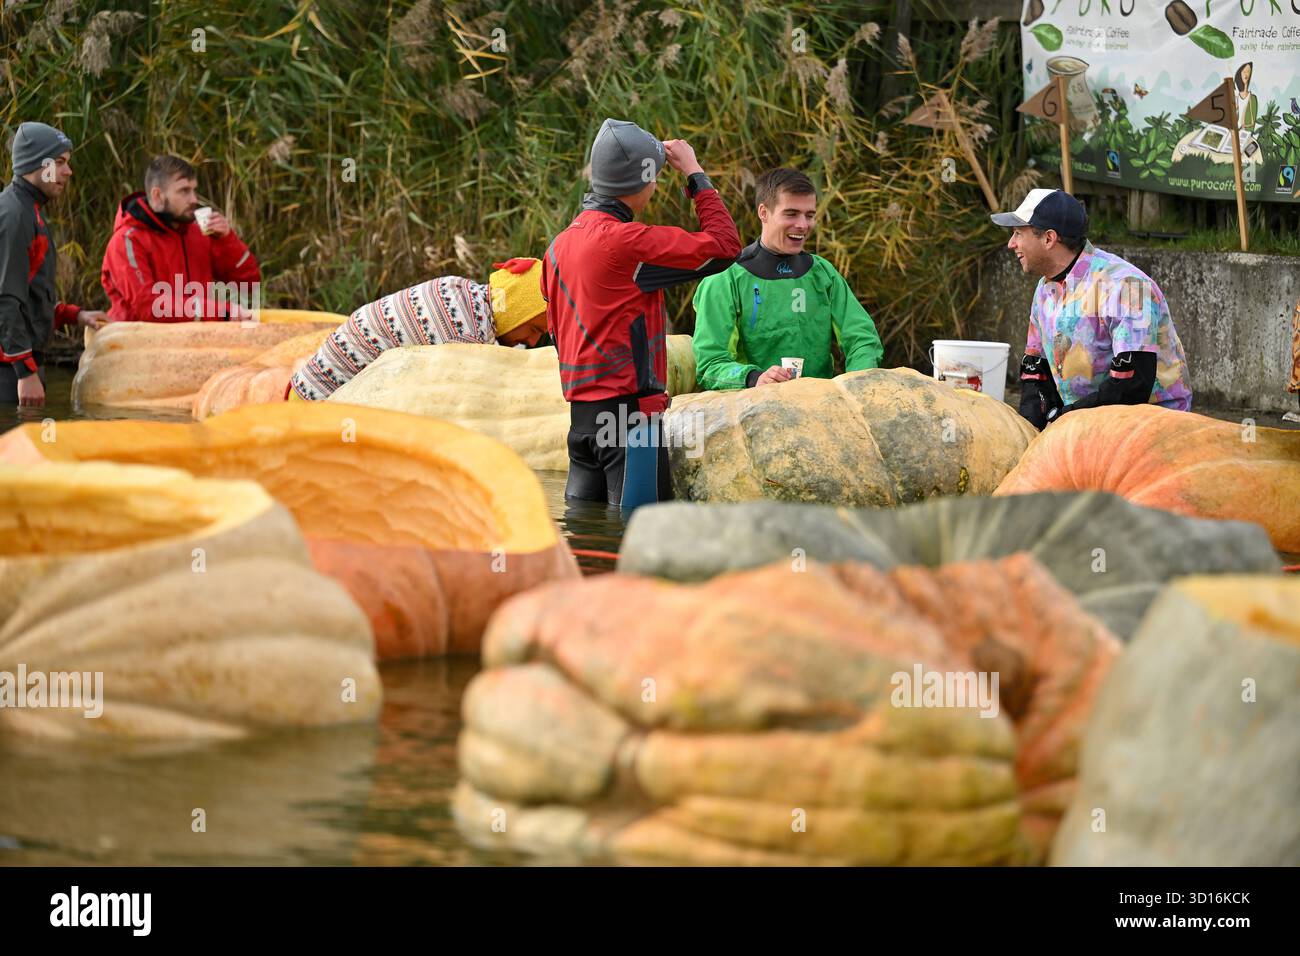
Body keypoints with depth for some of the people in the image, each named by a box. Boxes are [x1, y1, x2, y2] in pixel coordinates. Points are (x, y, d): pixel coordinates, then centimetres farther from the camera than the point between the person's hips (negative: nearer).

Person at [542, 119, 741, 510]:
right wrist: (695, 174, -1)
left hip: (581, 411, 9)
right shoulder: (625, 240, -15)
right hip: (629, 408, -9)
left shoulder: (559, 246, 12)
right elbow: (724, 246, -11)